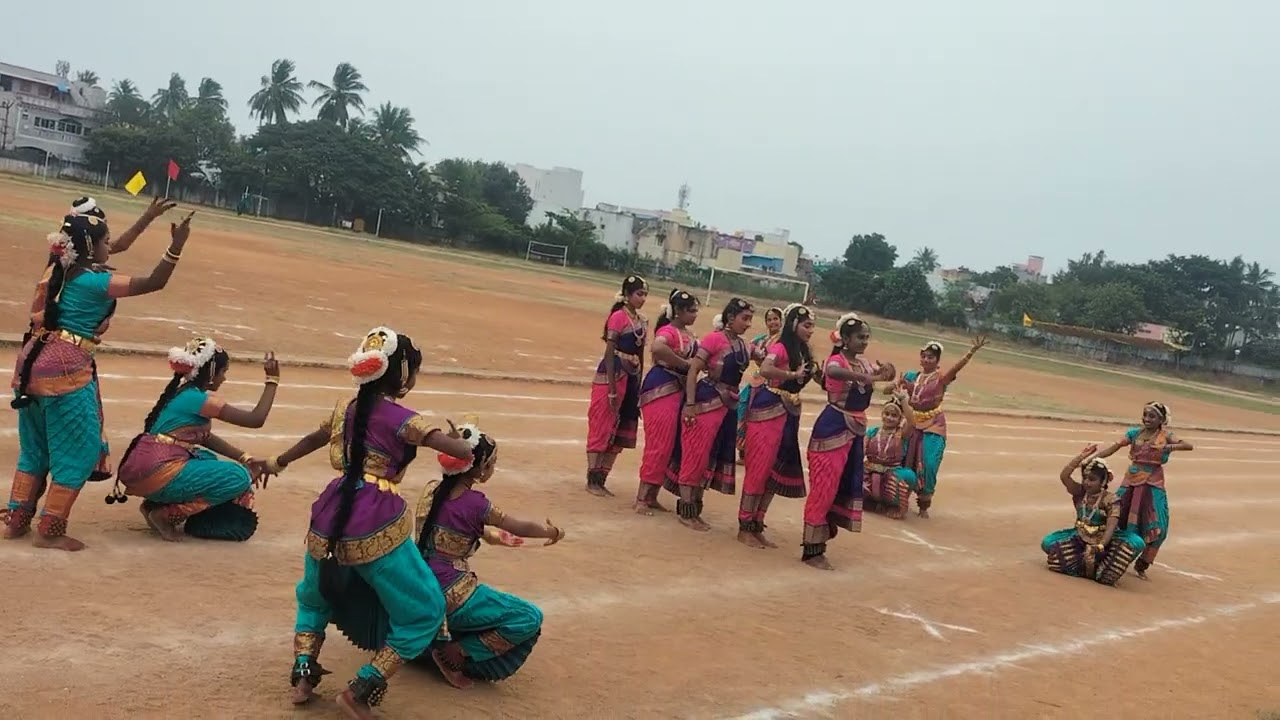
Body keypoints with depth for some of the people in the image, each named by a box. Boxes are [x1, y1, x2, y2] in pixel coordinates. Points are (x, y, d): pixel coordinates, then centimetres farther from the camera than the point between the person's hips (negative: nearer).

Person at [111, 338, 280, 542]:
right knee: (239, 478, -8)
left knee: (208, 459, 30)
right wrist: (272, 380, -5)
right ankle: (164, 514, -5)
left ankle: (156, 503, 12)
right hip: (157, 472, -10)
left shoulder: (183, 393, 16)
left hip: (147, 469, 10)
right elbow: (256, 419, -13)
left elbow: (205, 437, 21)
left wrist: (245, 458, 14)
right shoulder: (198, 399, -12)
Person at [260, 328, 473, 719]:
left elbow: (313, 439, 33)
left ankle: (303, 677, 21)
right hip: (377, 528, -7)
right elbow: (461, 451, -14)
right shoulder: (400, 418, -7)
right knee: (424, 612, 6)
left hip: (329, 522, 7)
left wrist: (278, 462, 52)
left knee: (315, 597, 34)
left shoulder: (346, 408, 13)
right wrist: (455, 438, 10)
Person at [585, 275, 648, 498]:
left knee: (622, 431, 10)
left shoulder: (643, 322, 11)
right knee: (602, 428, -1)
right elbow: (609, 353, -14)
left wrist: (638, 387, 13)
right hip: (612, 375, -8)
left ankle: (601, 479, 18)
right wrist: (612, 389, -18)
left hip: (632, 378, 8)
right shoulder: (618, 317, -11)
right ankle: (591, 480, 7)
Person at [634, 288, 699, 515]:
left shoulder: (687, 334, 15)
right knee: (658, 445, -8)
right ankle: (641, 498, -1)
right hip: (661, 388, -9)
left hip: (678, 389, 9)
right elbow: (657, 348, -36)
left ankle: (652, 496, 19)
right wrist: (684, 363, -26)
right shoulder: (668, 331, -14)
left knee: (669, 445, 11)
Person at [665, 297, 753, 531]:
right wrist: (689, 404, -20)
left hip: (729, 405, 8)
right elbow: (693, 371, -15)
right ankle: (686, 511, 6)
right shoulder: (714, 338, -11)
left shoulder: (742, 345, 11)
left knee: (712, 457, 12)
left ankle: (695, 509, 22)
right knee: (696, 455, -2)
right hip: (706, 402, -8)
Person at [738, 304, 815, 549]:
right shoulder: (780, 347, -13)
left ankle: (757, 526, 20)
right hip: (768, 412, -9)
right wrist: (793, 374, -25)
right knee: (759, 469, -4)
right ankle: (744, 528, 5)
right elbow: (764, 370, -33)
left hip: (789, 414, 9)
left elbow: (803, 380, 14)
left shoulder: (803, 352, 13)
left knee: (777, 471, 11)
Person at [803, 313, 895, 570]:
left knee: (845, 486, 11)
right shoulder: (837, 359, -13)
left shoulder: (864, 363, 11)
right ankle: (811, 550, -1)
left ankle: (817, 541, 21)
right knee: (824, 488, -6)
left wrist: (886, 371, -7)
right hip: (833, 428, -8)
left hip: (855, 429, 8)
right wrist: (864, 377, -48)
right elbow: (832, 372, -36)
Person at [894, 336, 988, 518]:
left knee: (928, 465, -8)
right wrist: (897, 386, -17)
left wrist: (972, 351, -43)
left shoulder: (941, 378, -6)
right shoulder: (911, 376, 5)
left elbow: (958, 366, -25)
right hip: (912, 424, 4)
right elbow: (886, 390, 6)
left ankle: (924, 504, 8)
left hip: (933, 426, -4)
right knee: (906, 462, 6)